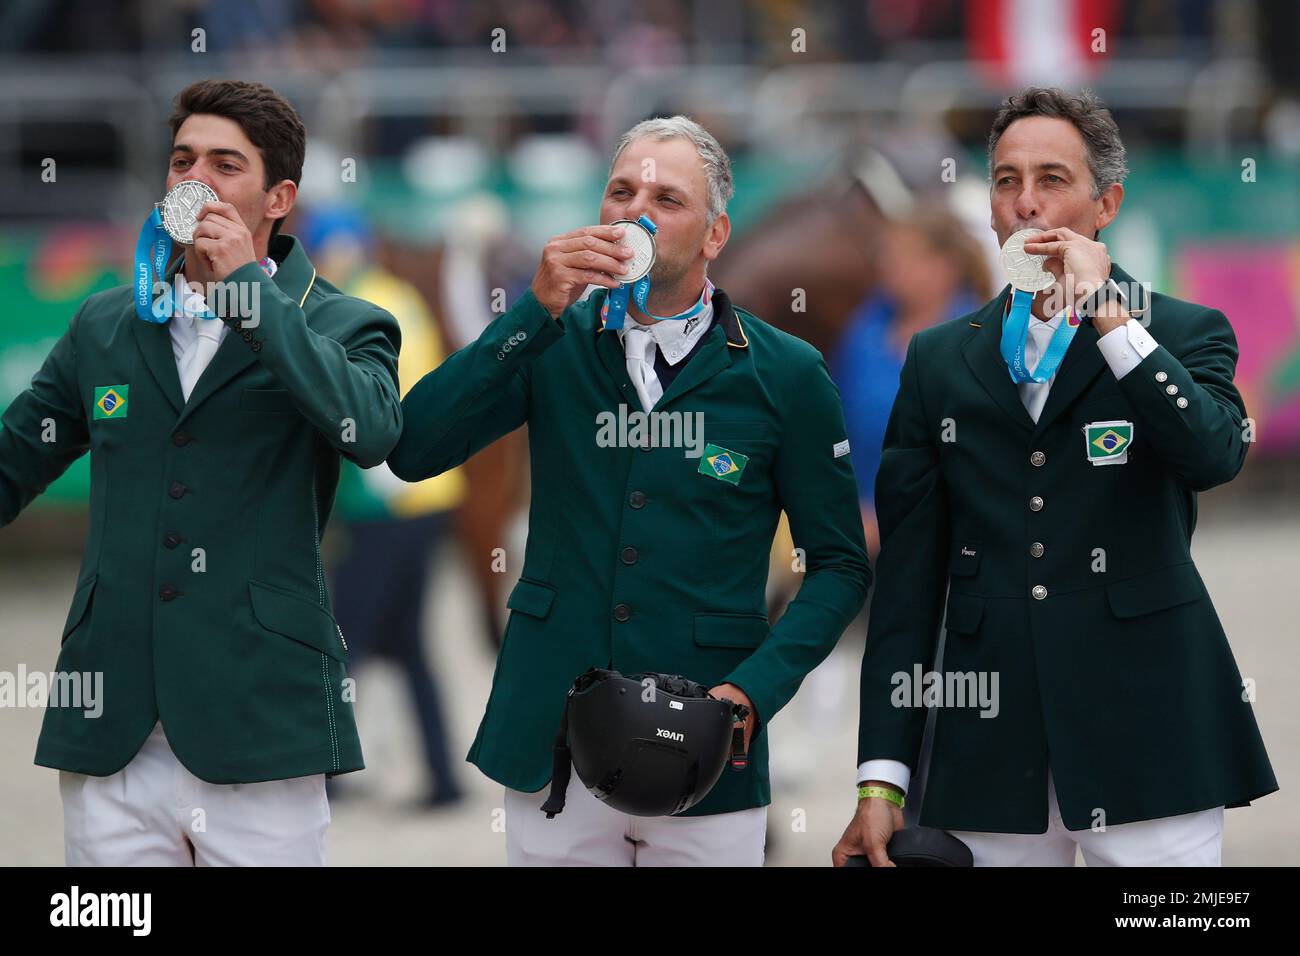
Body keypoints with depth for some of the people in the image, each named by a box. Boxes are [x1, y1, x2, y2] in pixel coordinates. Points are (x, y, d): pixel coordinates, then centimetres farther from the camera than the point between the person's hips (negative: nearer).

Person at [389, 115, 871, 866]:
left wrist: (754, 691, -12)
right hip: (550, 744, 1)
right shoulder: (554, 343, 5)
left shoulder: (785, 375, 0)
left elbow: (840, 566, 3)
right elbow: (414, 452, -8)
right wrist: (537, 312, -15)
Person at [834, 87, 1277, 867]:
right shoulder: (941, 360, 12)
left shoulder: (1183, 335, 6)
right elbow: (908, 576, 9)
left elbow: (1215, 455, -16)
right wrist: (882, 780, 3)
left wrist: (1108, 314, -13)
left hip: (1144, 741, -2)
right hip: (992, 758, 2)